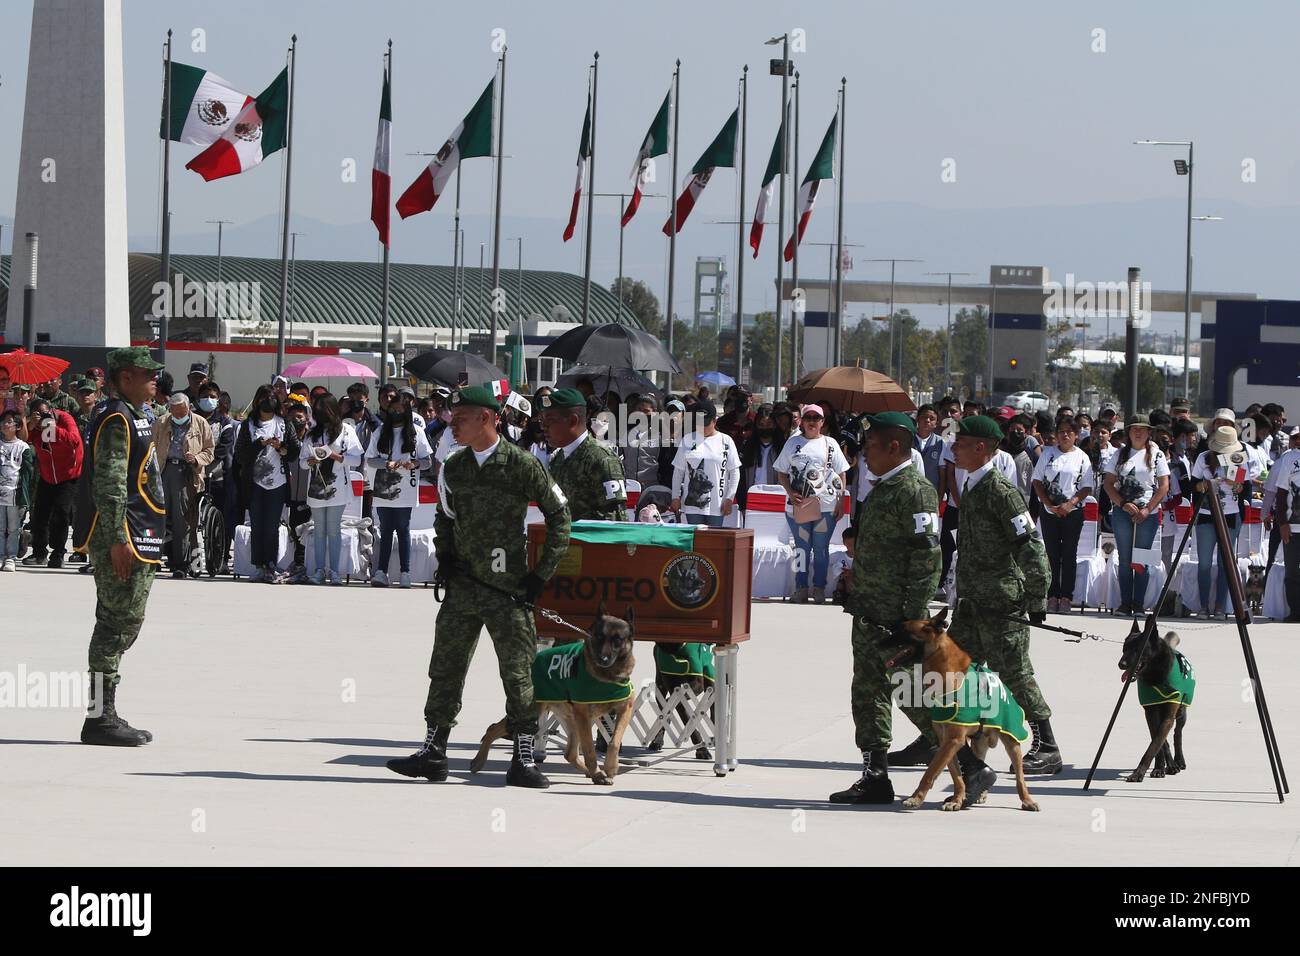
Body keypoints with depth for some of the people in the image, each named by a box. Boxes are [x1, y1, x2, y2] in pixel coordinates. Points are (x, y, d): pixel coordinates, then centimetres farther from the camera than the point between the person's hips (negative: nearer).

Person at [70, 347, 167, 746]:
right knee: (120, 624, -9)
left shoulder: (132, 418, 19)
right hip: (121, 538, -11)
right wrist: (117, 540, -24)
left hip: (137, 539, 11)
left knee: (119, 625, 12)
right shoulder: (117, 420, -14)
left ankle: (105, 715, 17)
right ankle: (100, 718, -8)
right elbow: (109, 483, -20)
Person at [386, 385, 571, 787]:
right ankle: (433, 751, 12)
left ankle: (523, 758, 1)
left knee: (518, 674, -4)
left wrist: (542, 573, -4)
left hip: (509, 588, -5)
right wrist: (444, 558, 10)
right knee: (446, 669, 6)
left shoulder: (523, 465, -7)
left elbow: (558, 516, -1)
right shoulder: (453, 468, 8)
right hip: (463, 585, 5)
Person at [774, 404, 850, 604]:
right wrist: (790, 493, -8)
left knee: (821, 548, 3)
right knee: (802, 547, 4)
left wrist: (841, 502, 1)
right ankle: (801, 588, 7)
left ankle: (819, 588, 8)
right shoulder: (793, 443, 10)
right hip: (798, 505, 1)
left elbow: (841, 475, 10)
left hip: (826, 504, -1)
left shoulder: (830, 444, 9)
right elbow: (781, 473, 9)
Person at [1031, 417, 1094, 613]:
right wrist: (1049, 505, -7)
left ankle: (1066, 597, 1)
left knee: (1069, 554, -1)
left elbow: (1087, 487, 2)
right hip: (1049, 511, 1)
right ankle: (1052, 597, 3)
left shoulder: (1082, 458, 4)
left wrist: (1070, 504, -13)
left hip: (1073, 511, -1)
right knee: (1052, 553, 1)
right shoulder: (1048, 454, 7)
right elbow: (1037, 482, 5)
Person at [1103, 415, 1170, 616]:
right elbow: (1108, 483, 5)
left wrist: (1147, 510, -8)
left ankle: (1139, 603, 3)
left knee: (1142, 560, 1)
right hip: (1122, 512, 1)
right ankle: (1125, 602, 4)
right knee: (1125, 559, 2)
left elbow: (1164, 486, 1)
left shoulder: (1156, 455, 5)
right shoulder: (1121, 454, 9)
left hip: (1147, 514, -1)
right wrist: (1123, 504, -8)